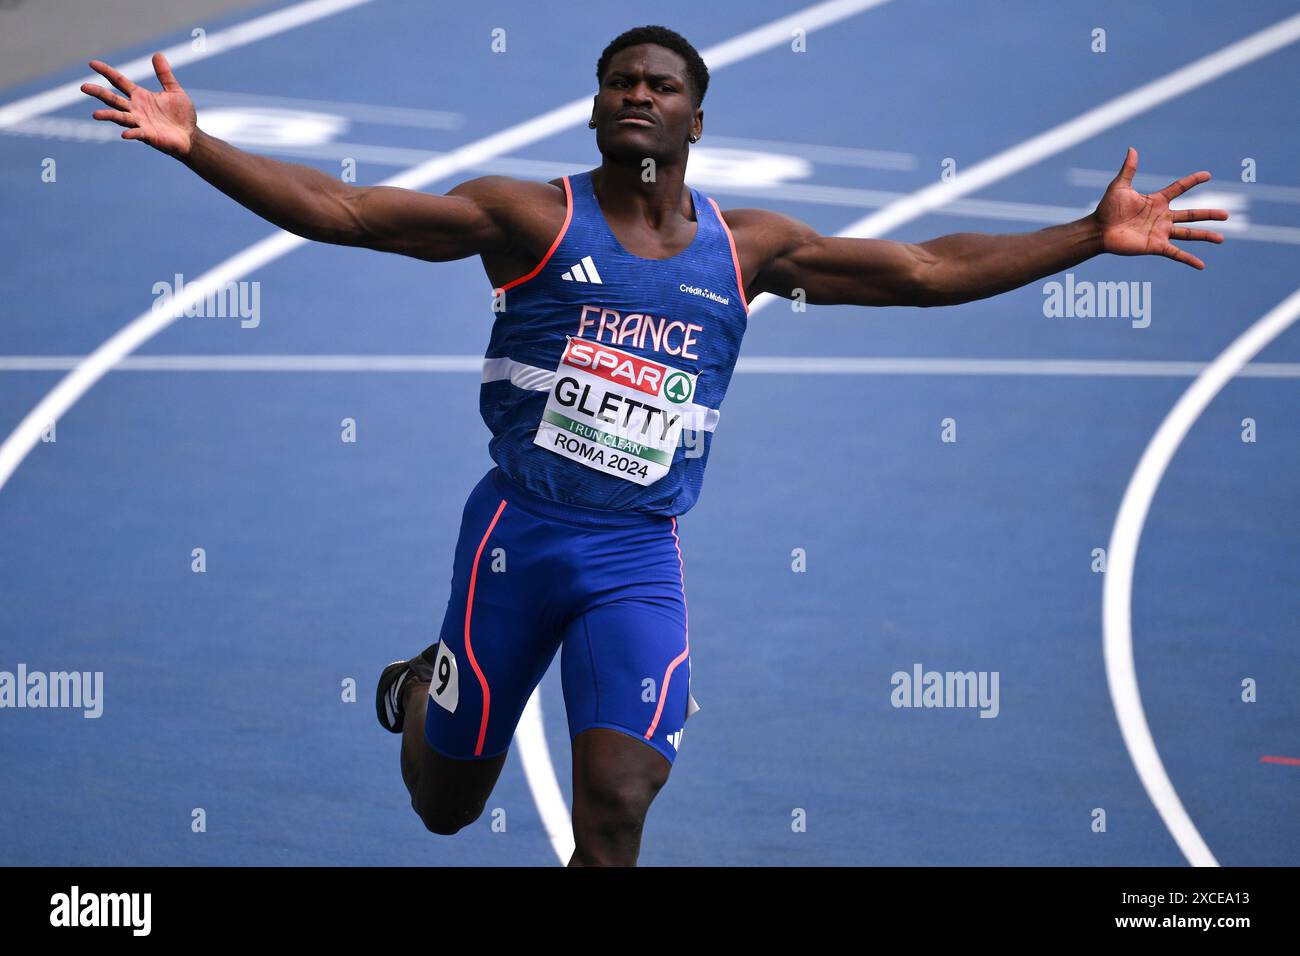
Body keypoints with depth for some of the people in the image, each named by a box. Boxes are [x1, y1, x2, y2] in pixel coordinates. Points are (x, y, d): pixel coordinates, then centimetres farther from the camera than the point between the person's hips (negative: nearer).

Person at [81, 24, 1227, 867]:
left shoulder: (746, 246, 7)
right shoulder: (532, 217, -2)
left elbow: (931, 269, 9)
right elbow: (341, 209, -8)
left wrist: (1093, 236, 4)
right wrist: (195, 146, -19)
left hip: (640, 558, 1)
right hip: (518, 533, -1)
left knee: (616, 809, -14)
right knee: (448, 804, 11)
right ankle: (422, 688, 48)